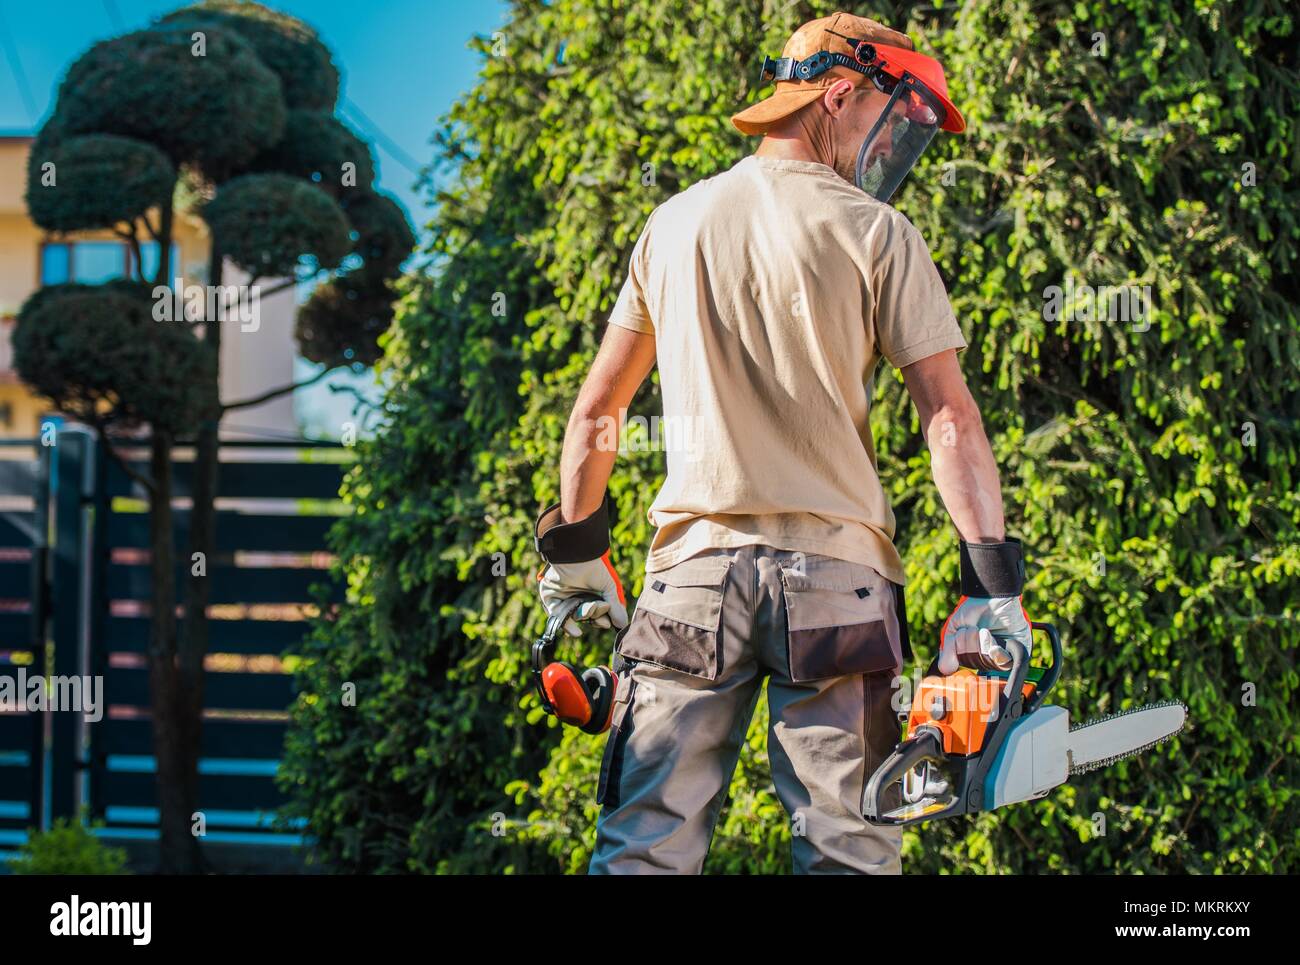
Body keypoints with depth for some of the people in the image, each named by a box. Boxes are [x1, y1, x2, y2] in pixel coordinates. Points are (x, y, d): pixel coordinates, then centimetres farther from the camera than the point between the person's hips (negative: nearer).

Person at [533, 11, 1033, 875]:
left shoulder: (674, 225, 10)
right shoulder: (875, 233, -3)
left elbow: (597, 407, 14)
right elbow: (950, 416, -8)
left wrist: (576, 548, 22)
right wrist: (995, 585, -8)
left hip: (695, 564, 3)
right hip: (835, 570, -3)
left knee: (647, 845, 2)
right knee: (849, 850, 0)